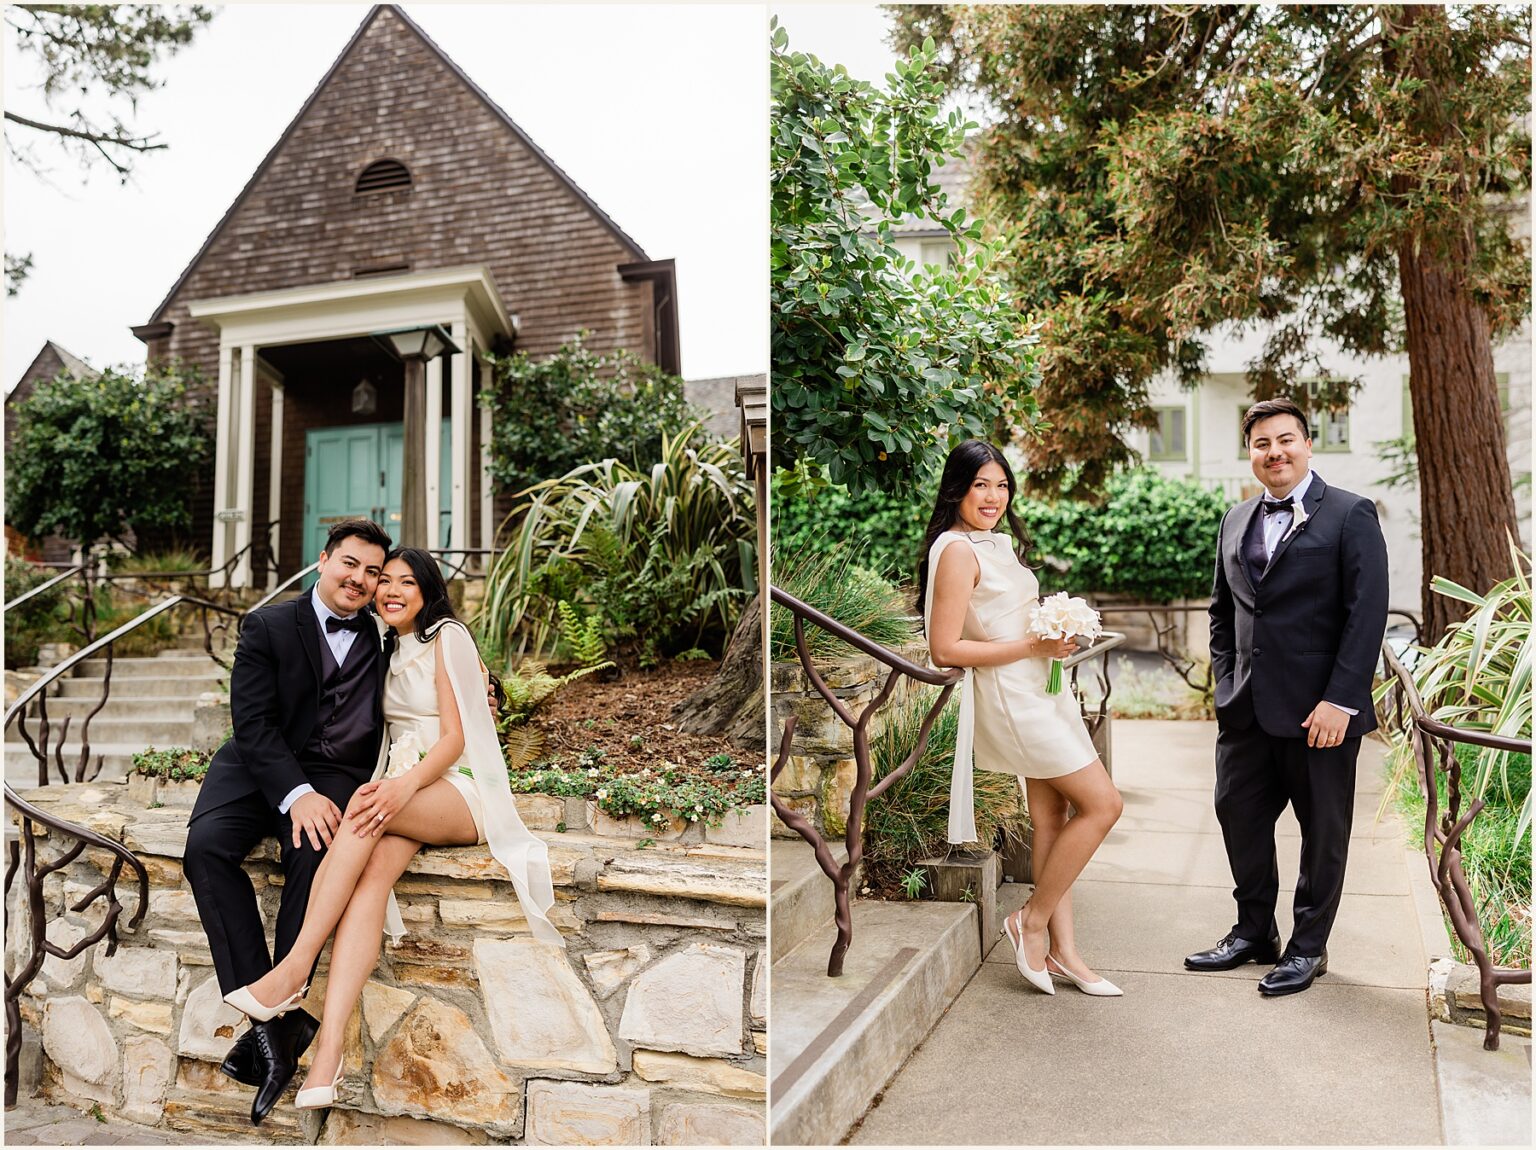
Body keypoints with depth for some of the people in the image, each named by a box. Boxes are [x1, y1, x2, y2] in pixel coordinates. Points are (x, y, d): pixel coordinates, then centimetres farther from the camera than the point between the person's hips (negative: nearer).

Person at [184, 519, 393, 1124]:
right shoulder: (269, 626, 4)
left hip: (336, 774, 0)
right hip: (259, 767, 0)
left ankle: (277, 1015, -22)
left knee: (315, 853, -32)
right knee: (207, 844, -29)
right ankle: (271, 1020, -28)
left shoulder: (383, 636, 12)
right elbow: (253, 721, -7)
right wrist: (296, 793, -22)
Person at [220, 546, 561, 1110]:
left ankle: (295, 969, -33)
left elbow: (455, 737, -10)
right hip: (404, 785, 4)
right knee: (374, 867, -28)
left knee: (366, 811, -34)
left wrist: (407, 784, -27)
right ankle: (330, 1044, -41)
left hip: (459, 790, -4)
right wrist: (391, 786, -1)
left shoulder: (447, 638, -2)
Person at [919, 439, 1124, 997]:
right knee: (1102, 803, -6)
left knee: (1052, 815, 10)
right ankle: (1032, 919, 7)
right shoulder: (957, 551, -16)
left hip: (1038, 690, 9)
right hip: (1009, 695, -9)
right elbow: (946, 649, -22)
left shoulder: (997, 543, 13)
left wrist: (1057, 632, 4)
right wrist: (1033, 645, -19)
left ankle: (1061, 950, 17)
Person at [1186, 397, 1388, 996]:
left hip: (1320, 709, -6)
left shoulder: (1351, 515, -6)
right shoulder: (1236, 521, 12)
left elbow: (1367, 614, -12)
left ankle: (1308, 946, 24)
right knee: (1238, 813, 12)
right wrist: (1225, 682, 8)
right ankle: (1254, 932, 30)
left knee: (1323, 829, 8)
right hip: (1246, 707, 6)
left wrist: (1339, 700, -17)